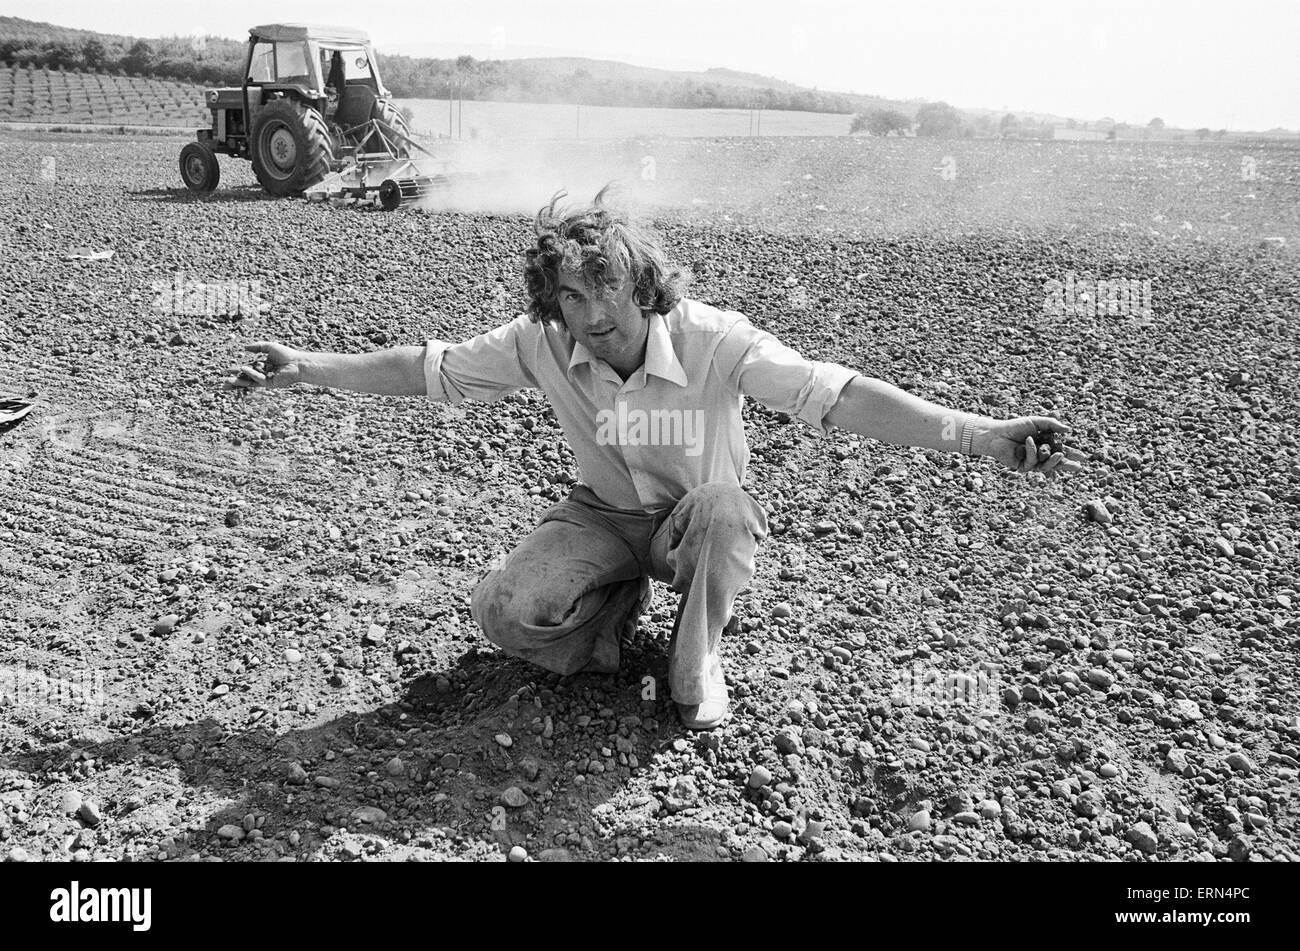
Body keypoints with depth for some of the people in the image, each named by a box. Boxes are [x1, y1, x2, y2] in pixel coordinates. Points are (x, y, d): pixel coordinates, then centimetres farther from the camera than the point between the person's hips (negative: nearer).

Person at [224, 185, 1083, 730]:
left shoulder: (714, 341, -29)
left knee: (720, 504, -39)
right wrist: (310, 367, -8)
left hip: (701, 520, -2)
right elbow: (429, 369, -7)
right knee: (505, 613, -21)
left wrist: (979, 436, -48)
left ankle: (698, 665, -9)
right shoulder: (541, 343, -18)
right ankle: (620, 603, 13)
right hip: (605, 517, 2)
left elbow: (841, 396, -38)